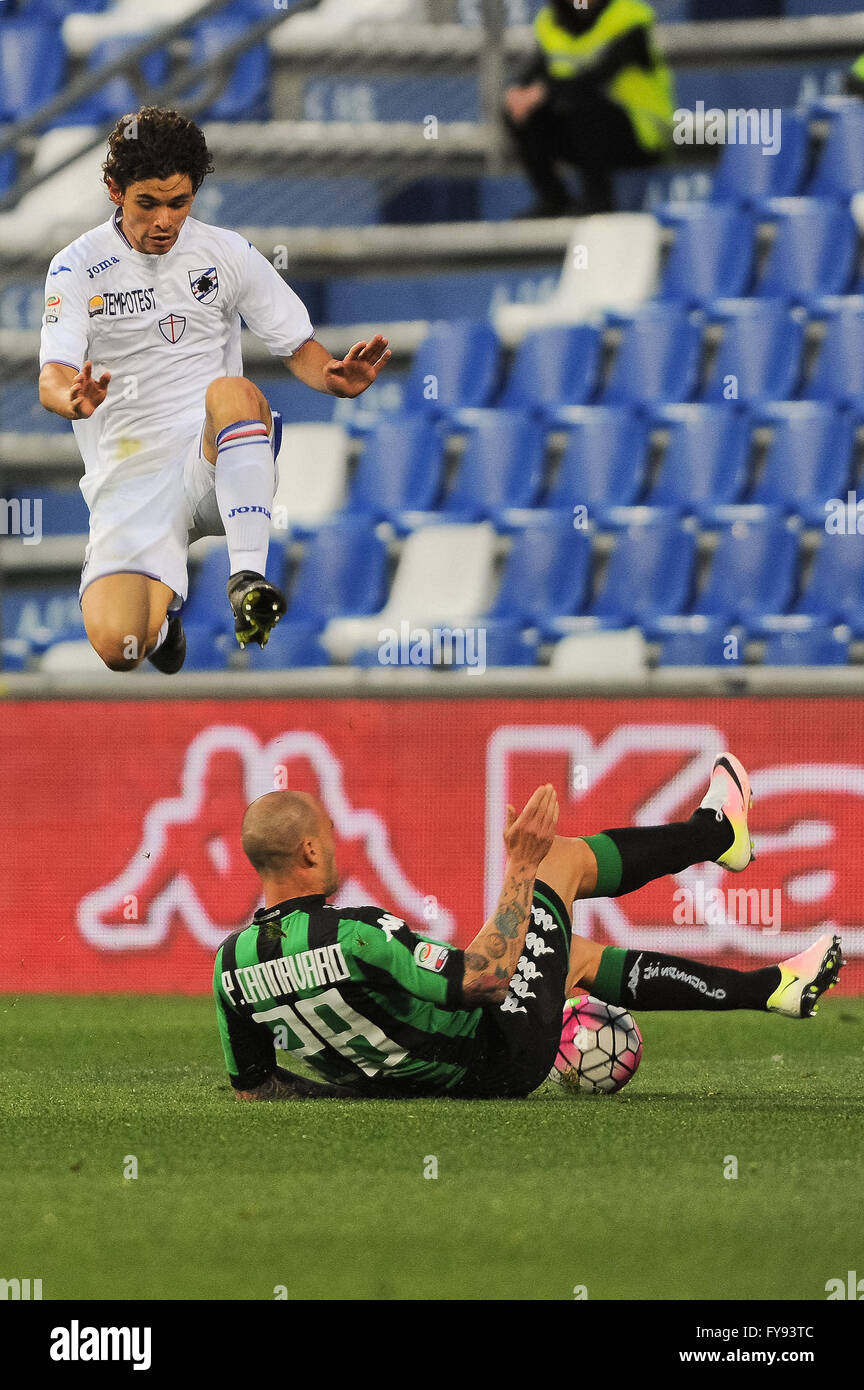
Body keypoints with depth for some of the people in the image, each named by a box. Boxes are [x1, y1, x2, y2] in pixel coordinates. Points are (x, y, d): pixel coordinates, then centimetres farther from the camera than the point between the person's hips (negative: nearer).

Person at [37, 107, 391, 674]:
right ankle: (160, 604, 17)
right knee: (117, 645, -23)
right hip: (130, 476, 0)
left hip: (215, 462, 0)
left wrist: (336, 378, -15)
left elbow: (298, 346, 10)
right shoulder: (78, 269, 0)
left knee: (232, 392, -36)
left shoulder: (227, 252, 6)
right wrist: (74, 398, -38)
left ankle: (248, 578, -36)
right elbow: (53, 380, -12)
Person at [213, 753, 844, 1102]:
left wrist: (352, 1088, 13)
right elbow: (489, 978, -30)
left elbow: (253, 1086, 0)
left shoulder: (232, 963, -14)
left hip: (415, 1080, 7)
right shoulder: (354, 939, -36)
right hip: (502, 1059, -7)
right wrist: (522, 868, -24)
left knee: (580, 955, 28)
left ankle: (771, 986, 41)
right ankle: (718, 832, 40)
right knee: (563, 858, 11)